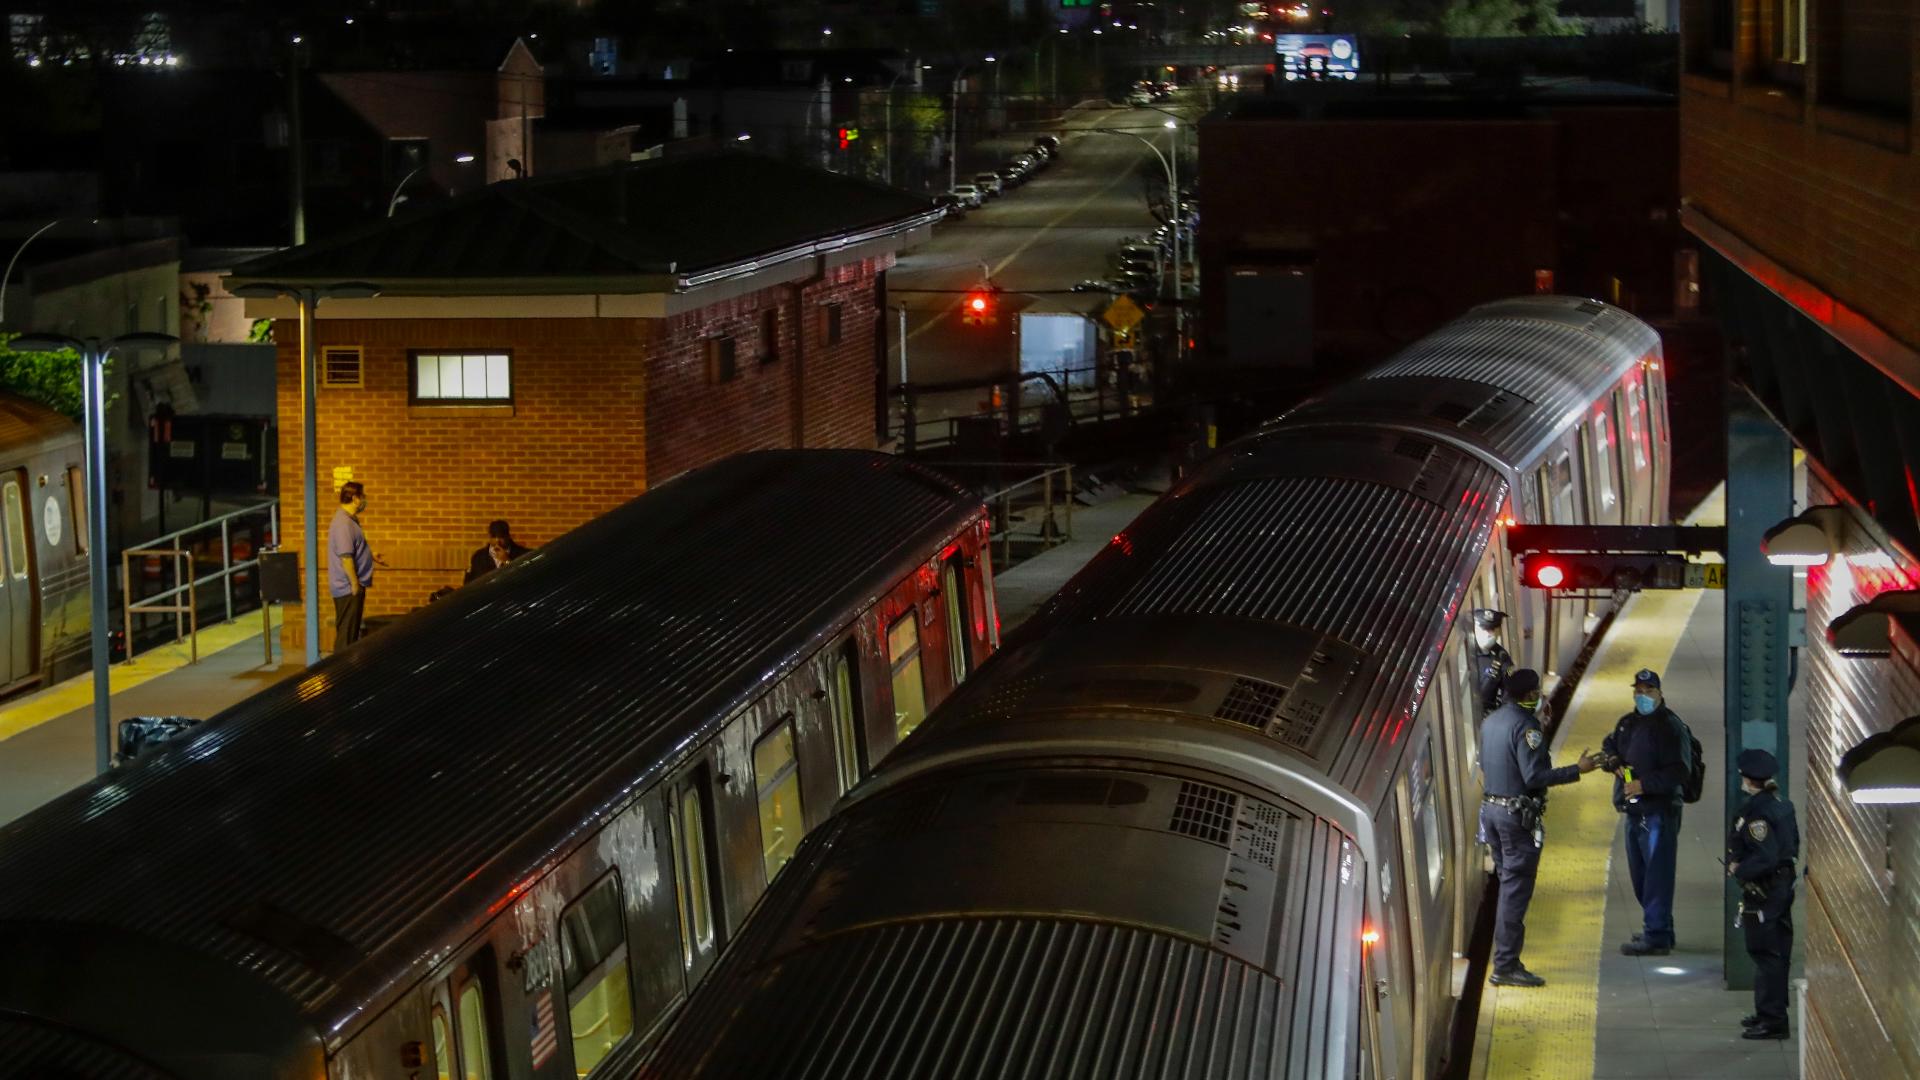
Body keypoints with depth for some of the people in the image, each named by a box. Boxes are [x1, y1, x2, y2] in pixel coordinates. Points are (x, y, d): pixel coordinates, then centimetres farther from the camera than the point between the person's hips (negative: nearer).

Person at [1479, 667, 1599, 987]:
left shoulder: (1490, 721, 9)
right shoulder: (1526, 726, -17)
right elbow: (1534, 776, -22)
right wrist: (1577, 770, -18)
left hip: (1491, 807, 9)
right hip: (1518, 814, -9)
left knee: (1508, 883, 17)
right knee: (1516, 889, -5)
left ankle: (1505, 959, 20)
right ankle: (1505, 966, -6)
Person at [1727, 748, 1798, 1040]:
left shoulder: (1757, 813, -23)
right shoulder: (1781, 804, 7)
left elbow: (1766, 857, -28)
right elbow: (1793, 844, 17)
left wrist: (1739, 869, -14)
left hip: (1763, 892, -10)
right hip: (1782, 885, 10)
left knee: (1766, 955, -4)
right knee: (1775, 953, 17)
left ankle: (1772, 1019, 0)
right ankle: (1770, 1012, 28)